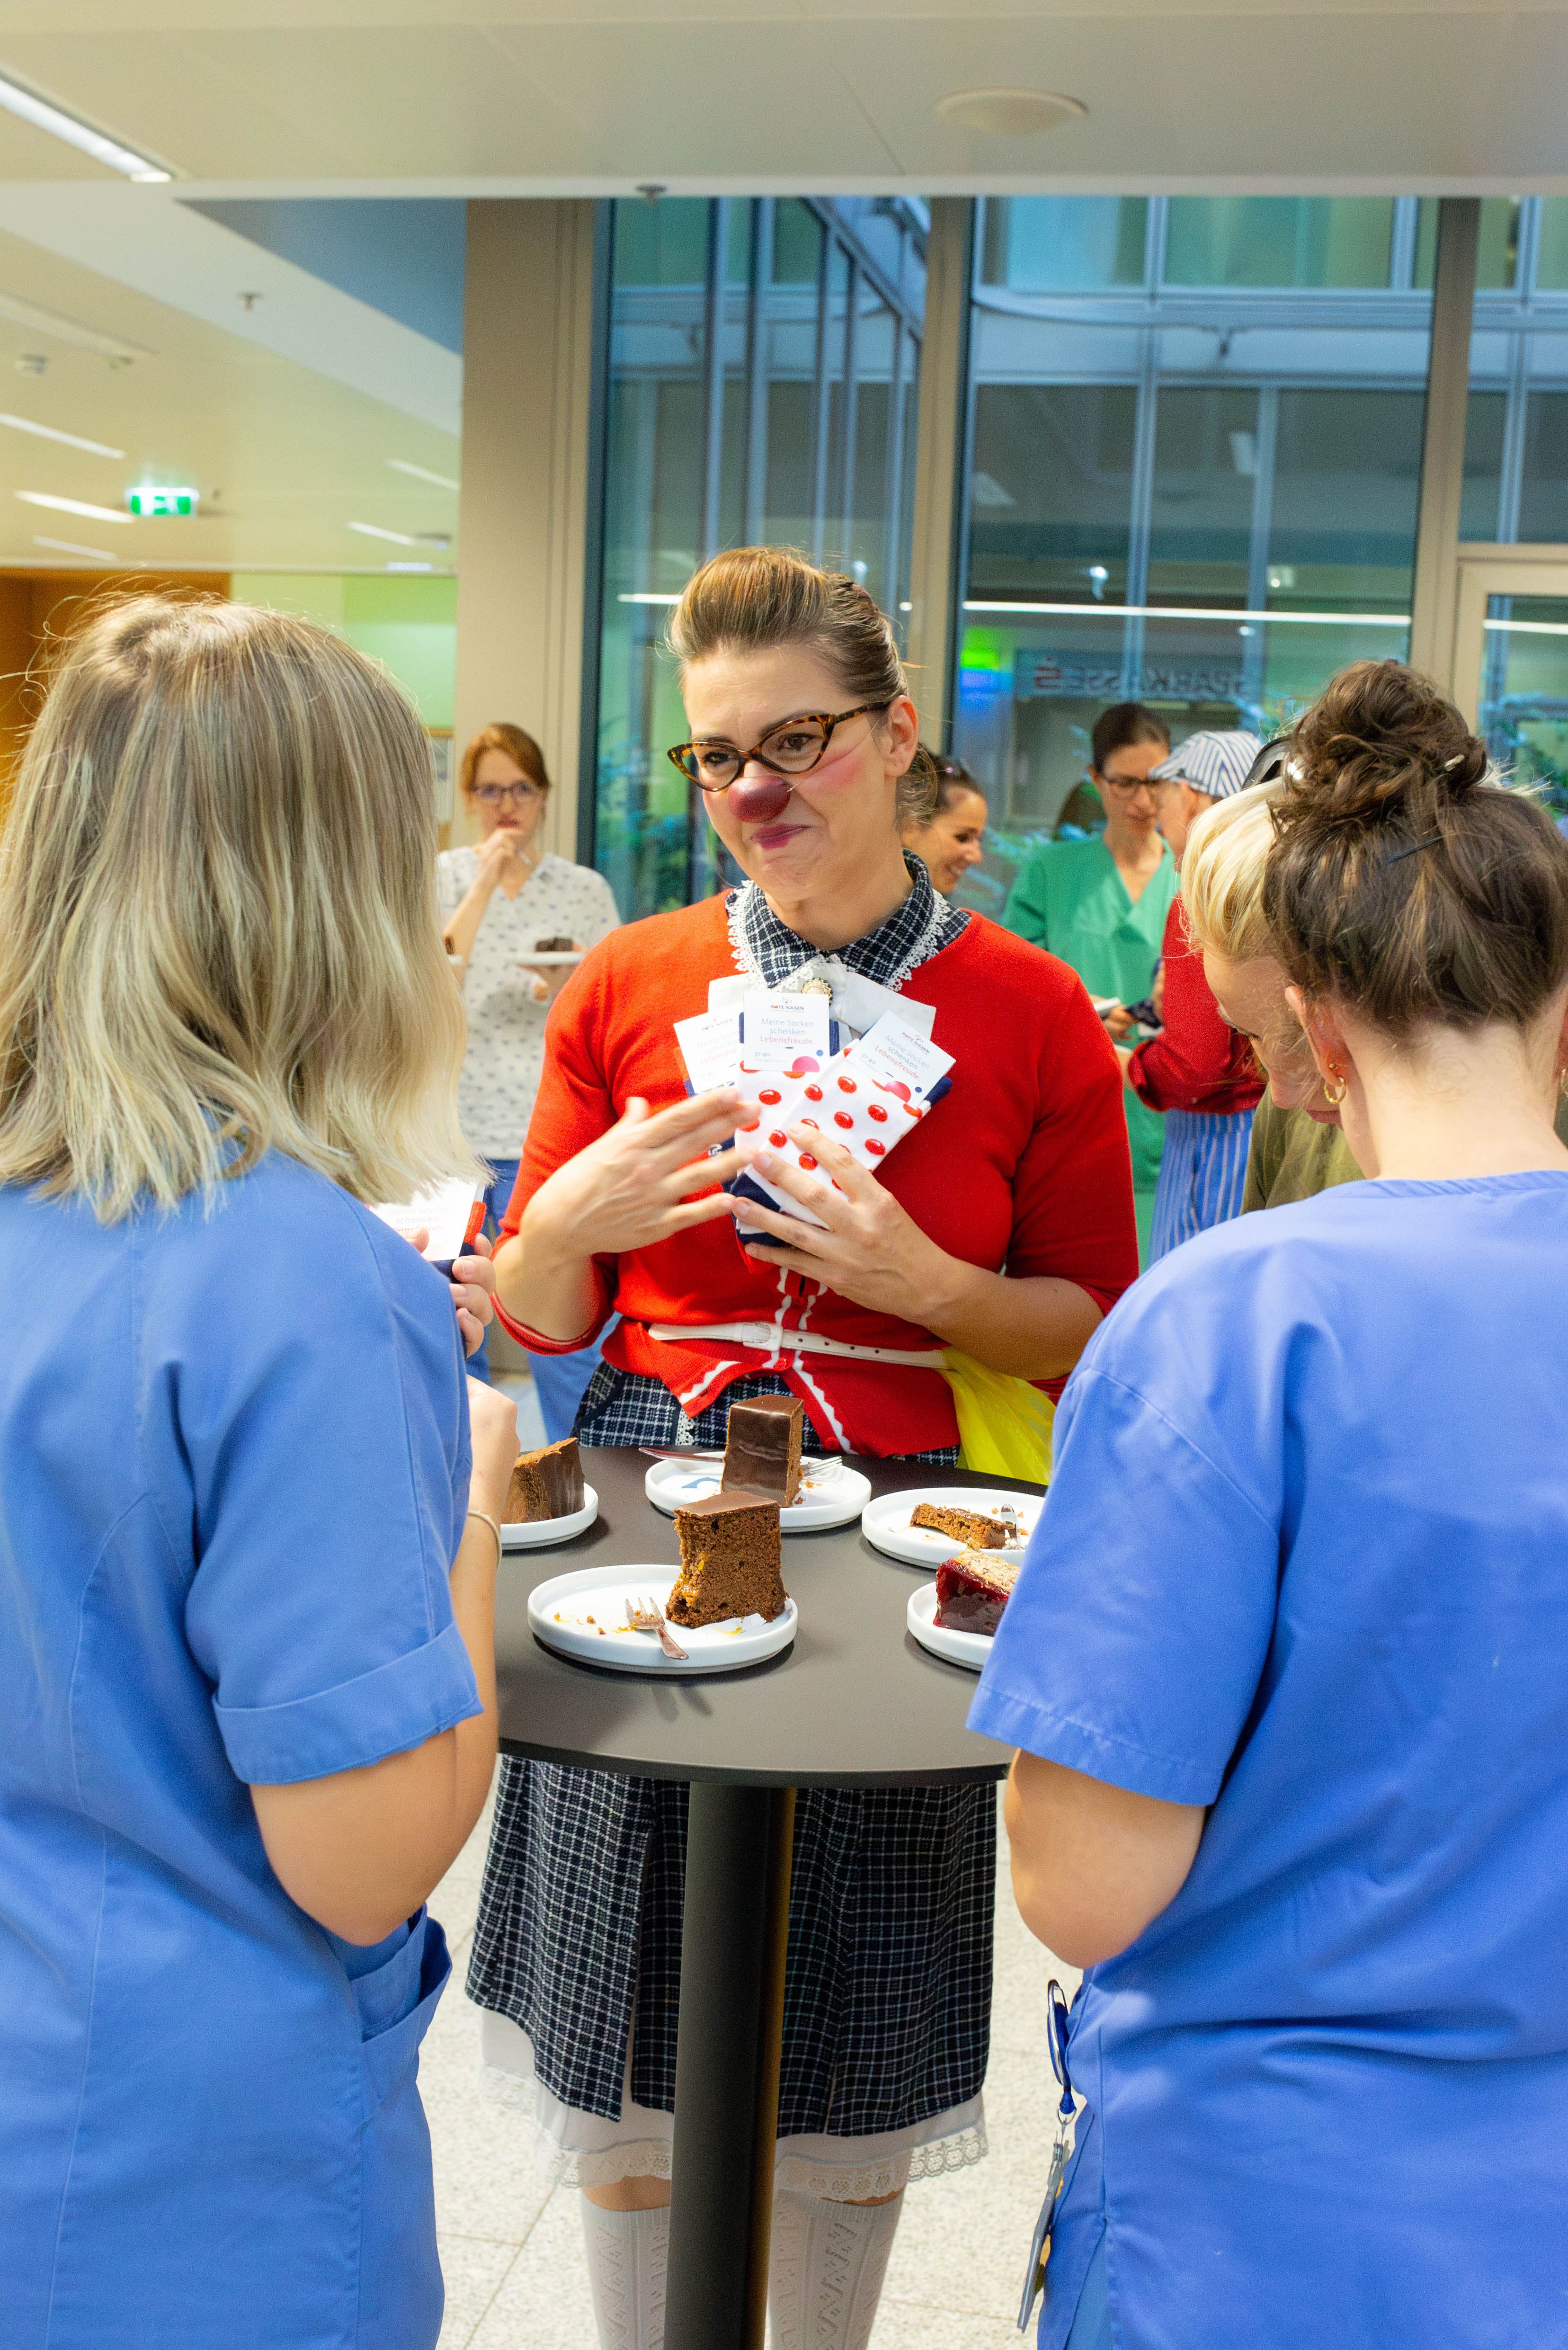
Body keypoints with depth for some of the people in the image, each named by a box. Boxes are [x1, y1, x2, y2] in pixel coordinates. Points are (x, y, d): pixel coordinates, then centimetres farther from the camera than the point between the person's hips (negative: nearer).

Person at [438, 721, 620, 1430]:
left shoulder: (585, 891, 8)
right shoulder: (441, 878, 8)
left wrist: (571, 991, -16)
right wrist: (485, 884, -11)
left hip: (548, 1134, -1)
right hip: (449, 1129, 1)